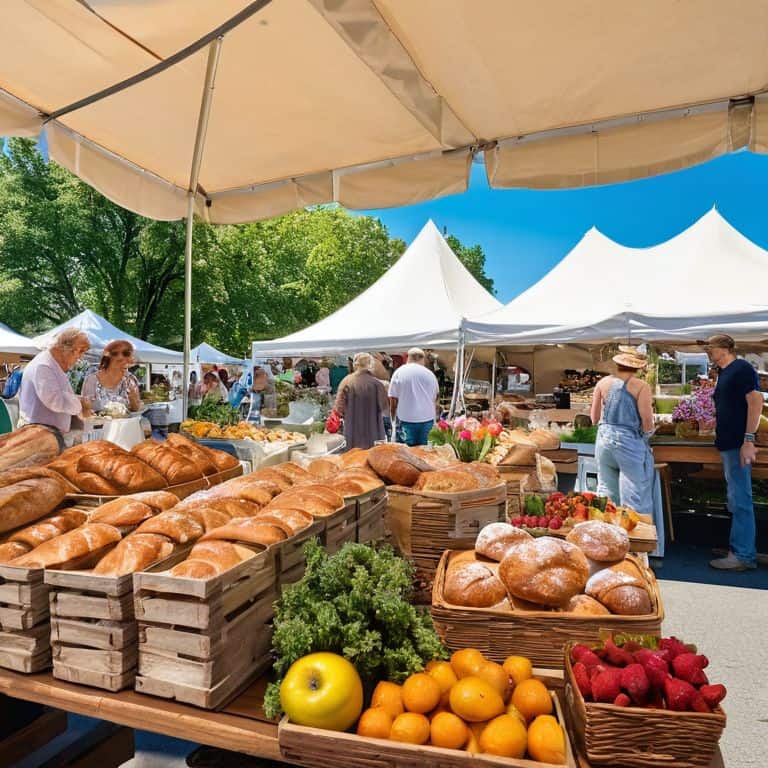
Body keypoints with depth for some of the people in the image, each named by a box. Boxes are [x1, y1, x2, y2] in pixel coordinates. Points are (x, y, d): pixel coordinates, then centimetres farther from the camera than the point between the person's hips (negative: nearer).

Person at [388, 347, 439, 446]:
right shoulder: (430, 374, 7)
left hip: (406, 420, -2)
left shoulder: (399, 372, -1)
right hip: (427, 419, 3)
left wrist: (393, 418, 9)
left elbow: (393, 399, -2)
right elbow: (435, 399, 14)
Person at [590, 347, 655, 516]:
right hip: (630, 442, -4)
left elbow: (594, 418, 6)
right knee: (634, 497, 4)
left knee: (607, 493, 14)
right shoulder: (641, 387, -9)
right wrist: (646, 433, 10)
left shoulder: (603, 383, 2)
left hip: (604, 440, 4)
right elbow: (647, 424, -11)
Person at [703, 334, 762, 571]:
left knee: (739, 500, -6)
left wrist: (749, 440, -23)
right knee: (737, 499, 14)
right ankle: (742, 549, 23)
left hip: (738, 444, -10)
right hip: (728, 443, 10)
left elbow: (756, 402, -19)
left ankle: (743, 556, 1)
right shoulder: (724, 373, 17)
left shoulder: (741, 369, -11)